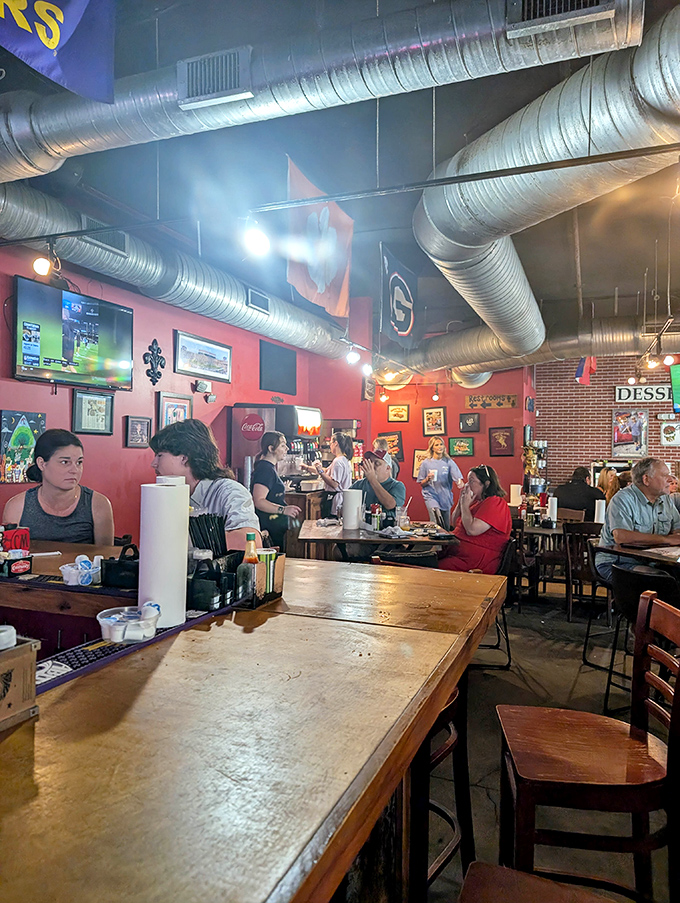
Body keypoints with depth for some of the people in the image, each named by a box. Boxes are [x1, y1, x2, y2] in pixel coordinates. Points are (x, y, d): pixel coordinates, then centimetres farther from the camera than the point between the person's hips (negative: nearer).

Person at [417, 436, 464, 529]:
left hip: (446, 497, 2)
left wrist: (460, 483, -31)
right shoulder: (426, 463, 1)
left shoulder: (449, 462, 2)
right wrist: (428, 479, -15)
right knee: (437, 524, -23)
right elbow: (422, 484, 6)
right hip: (431, 496, -2)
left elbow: (458, 478, -8)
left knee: (446, 527, 12)